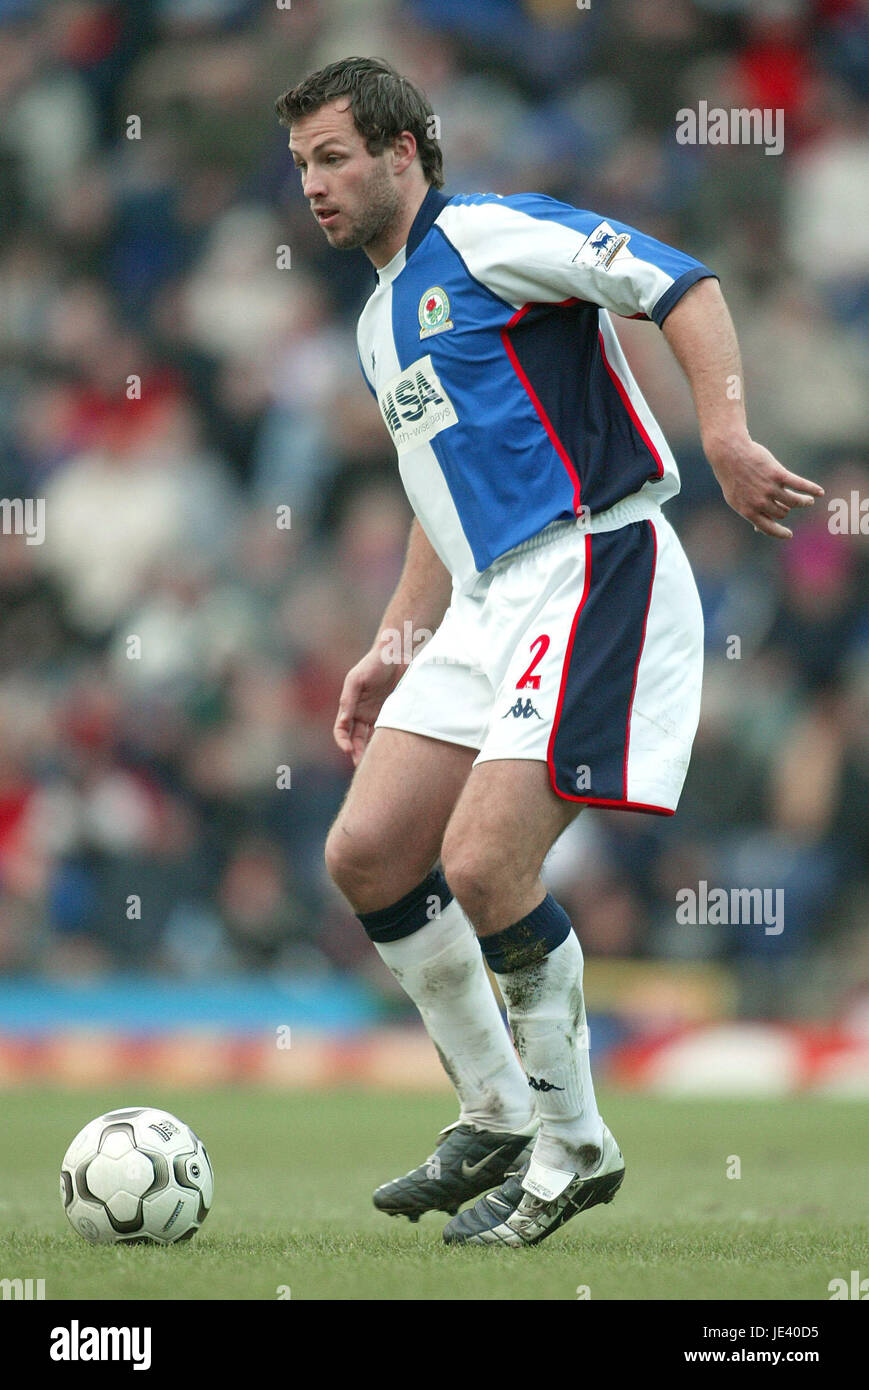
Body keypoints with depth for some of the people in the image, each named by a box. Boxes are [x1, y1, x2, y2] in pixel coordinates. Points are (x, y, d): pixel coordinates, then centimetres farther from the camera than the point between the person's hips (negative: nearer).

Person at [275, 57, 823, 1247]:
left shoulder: (487, 236, -7)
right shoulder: (380, 321, 22)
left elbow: (686, 288, -15)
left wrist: (726, 435, -28)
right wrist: (393, 652, 26)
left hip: (594, 569, -9)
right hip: (489, 606, 9)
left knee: (483, 869, -18)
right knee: (366, 856, 1)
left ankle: (573, 1147, 0)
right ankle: (499, 1118, 14)